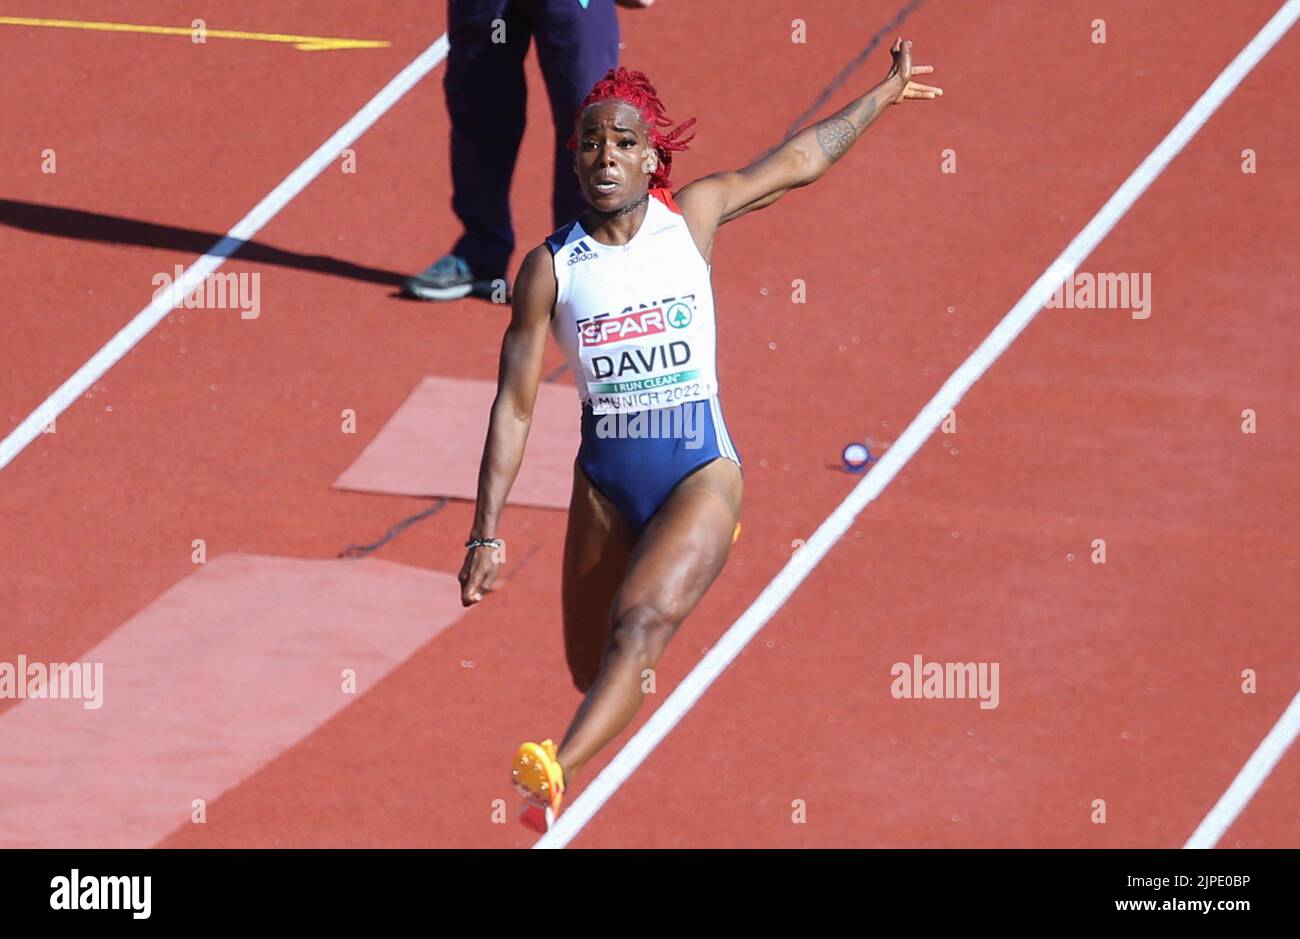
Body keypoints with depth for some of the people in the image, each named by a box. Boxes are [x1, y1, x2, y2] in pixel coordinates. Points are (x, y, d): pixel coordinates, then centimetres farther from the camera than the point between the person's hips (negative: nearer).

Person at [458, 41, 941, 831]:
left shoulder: (692, 216, 0)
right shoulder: (552, 267, -2)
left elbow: (800, 162, 16)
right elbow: (514, 408, -2)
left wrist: (886, 94, 24)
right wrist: (486, 535, -6)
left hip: (701, 475, -2)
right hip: (605, 483, 2)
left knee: (640, 625, -27)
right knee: (593, 673, 7)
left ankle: (555, 776, -46)